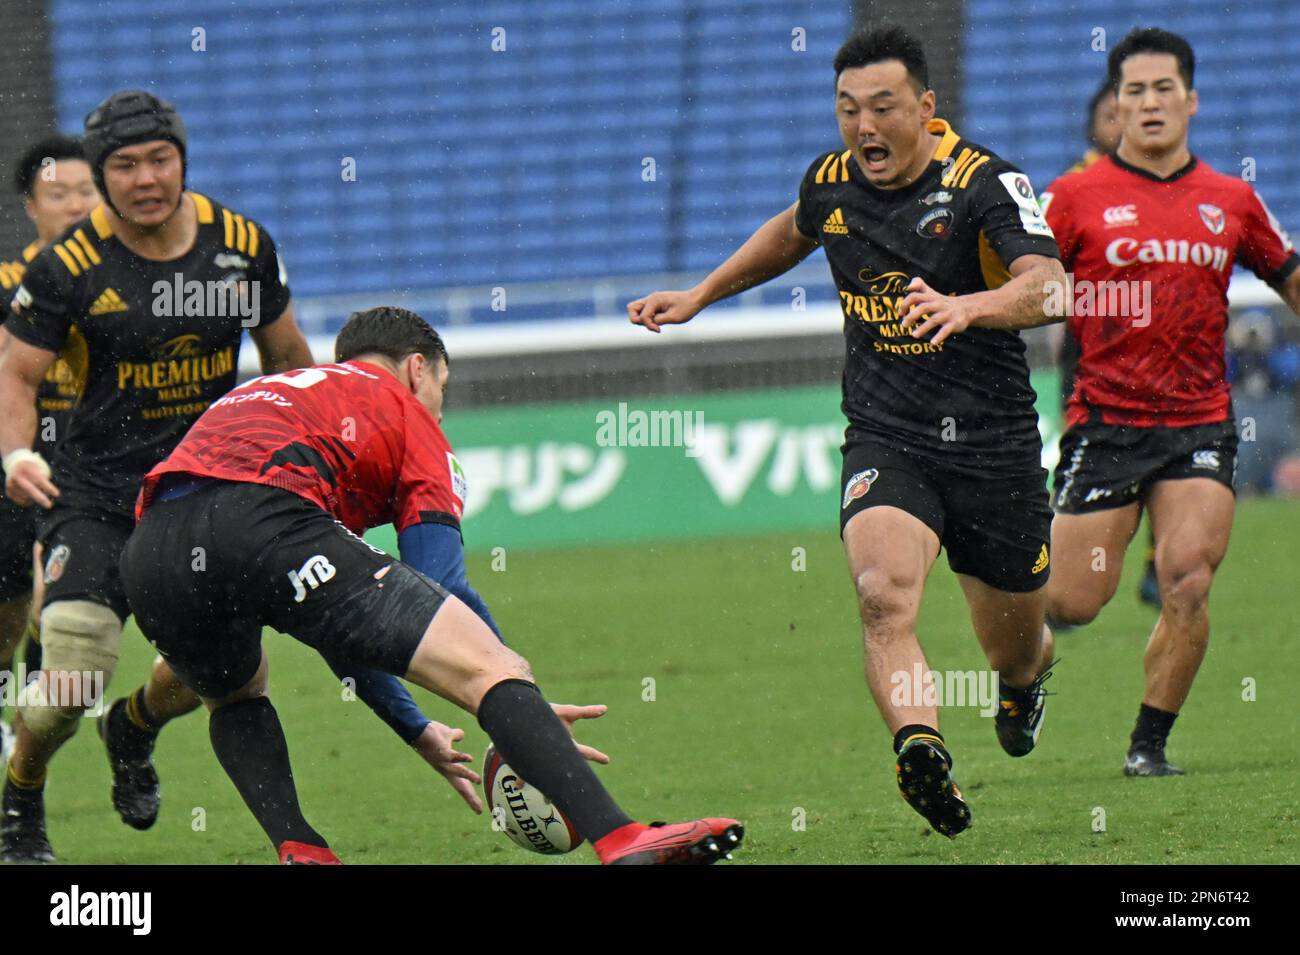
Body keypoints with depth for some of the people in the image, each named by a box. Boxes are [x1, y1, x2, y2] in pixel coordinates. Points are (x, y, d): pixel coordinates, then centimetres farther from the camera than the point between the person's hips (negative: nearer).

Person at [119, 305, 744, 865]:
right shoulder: (404, 409, 24)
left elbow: (335, 617, 44)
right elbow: (440, 584, 11)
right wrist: (527, 715, 16)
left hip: (151, 547, 6)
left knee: (235, 697, 38)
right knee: (490, 667, -5)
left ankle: (299, 853, 14)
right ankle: (621, 842, -22)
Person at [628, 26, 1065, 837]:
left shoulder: (986, 183, -14)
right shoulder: (831, 182, 2)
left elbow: (1048, 284, -30)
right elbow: (792, 233, 28)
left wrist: (968, 306, -49)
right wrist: (699, 296, 28)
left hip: (995, 449, -2)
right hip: (883, 442, 2)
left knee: (1014, 647, 15)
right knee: (884, 593, -30)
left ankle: (1027, 677, 53)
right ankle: (922, 752, -48)